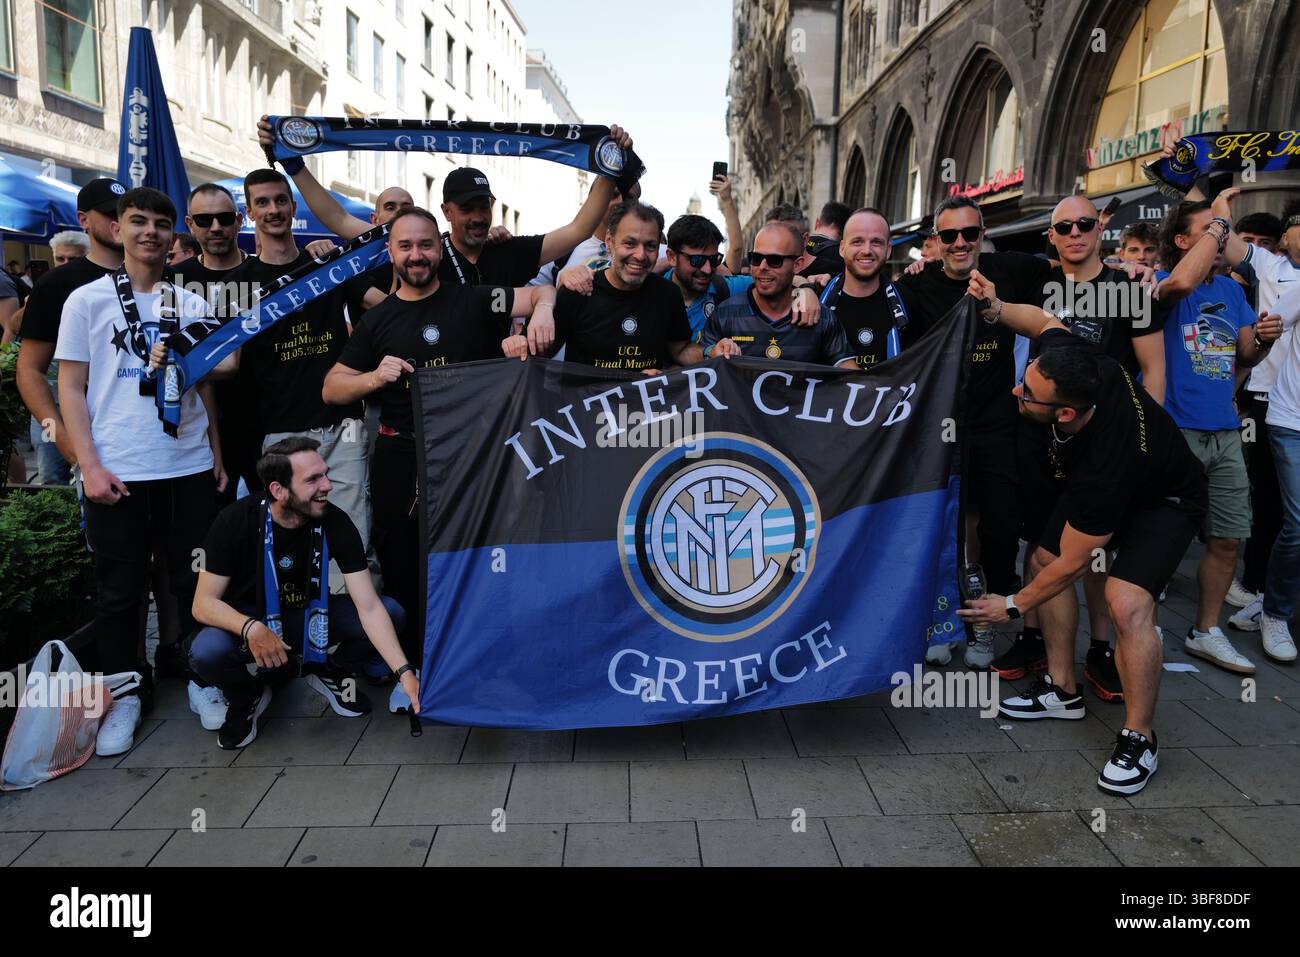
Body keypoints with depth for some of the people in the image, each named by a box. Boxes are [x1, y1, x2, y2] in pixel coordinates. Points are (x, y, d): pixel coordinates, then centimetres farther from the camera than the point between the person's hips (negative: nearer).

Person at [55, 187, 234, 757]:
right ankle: (123, 698, 19)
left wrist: (217, 453, 8)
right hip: (116, 473, -2)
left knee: (195, 583, 9)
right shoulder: (88, 300, 2)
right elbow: (71, 388, 0)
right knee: (119, 591, 6)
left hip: (189, 468, 2)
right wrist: (90, 465, -9)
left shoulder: (191, 305, 10)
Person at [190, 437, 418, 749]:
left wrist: (404, 672, -32)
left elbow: (369, 607, -22)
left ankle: (331, 672, 7)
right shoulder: (236, 520, -22)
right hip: (249, 621, -2)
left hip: (310, 617, 2)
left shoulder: (335, 522, -19)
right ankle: (246, 697, 0)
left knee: (390, 612, -22)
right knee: (207, 651, -36)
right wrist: (250, 628, -42)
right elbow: (203, 603, -20)